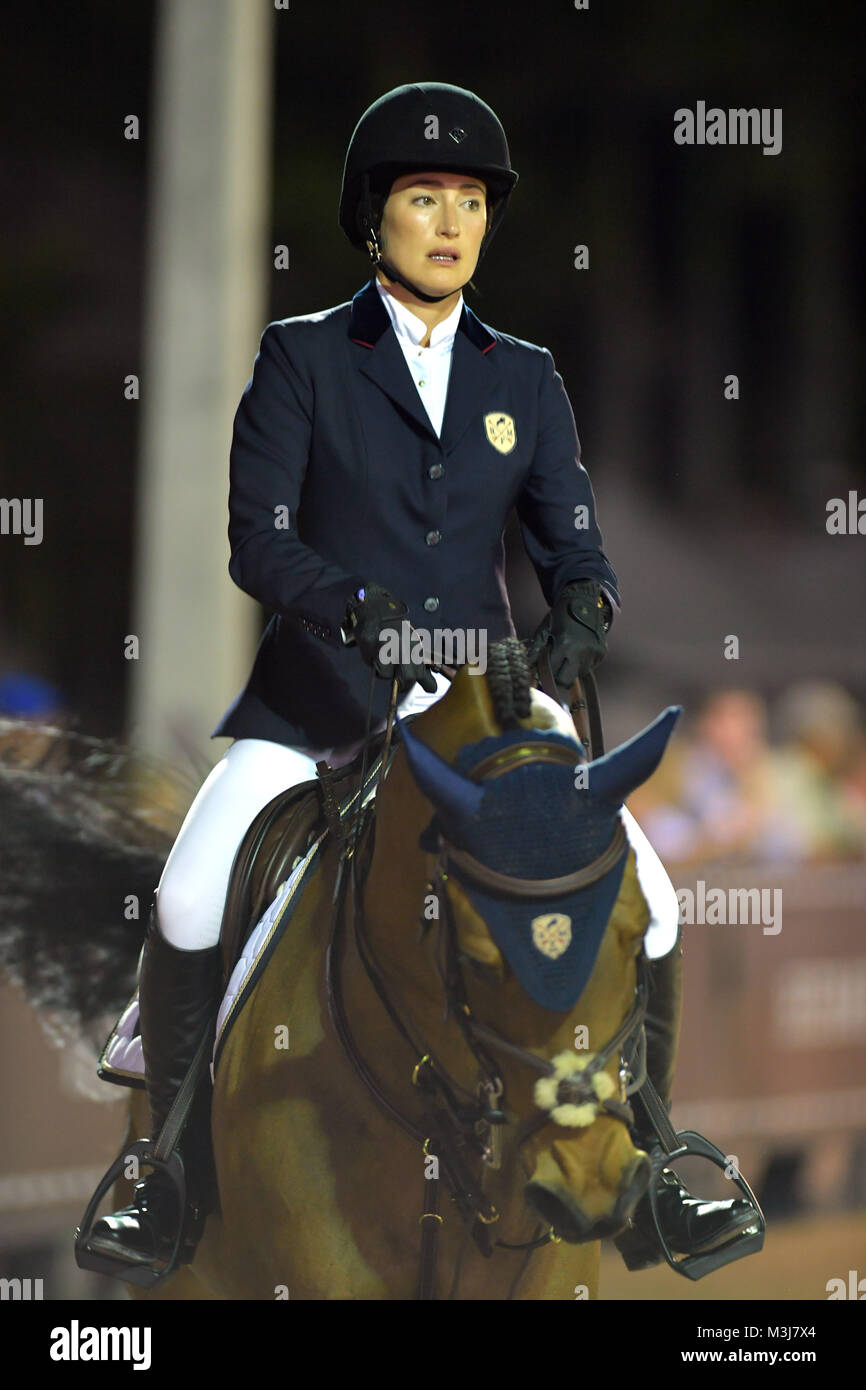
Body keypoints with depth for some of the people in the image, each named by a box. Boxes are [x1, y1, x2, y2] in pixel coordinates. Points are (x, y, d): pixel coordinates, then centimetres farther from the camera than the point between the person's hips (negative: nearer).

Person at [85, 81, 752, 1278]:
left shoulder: (526, 382, 11)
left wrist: (581, 610, -19)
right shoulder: (301, 360, 2)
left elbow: (575, 545, 5)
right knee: (189, 909, -22)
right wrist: (359, 609, -26)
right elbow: (258, 542, -7)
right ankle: (171, 1180, -3)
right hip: (315, 701, -3)